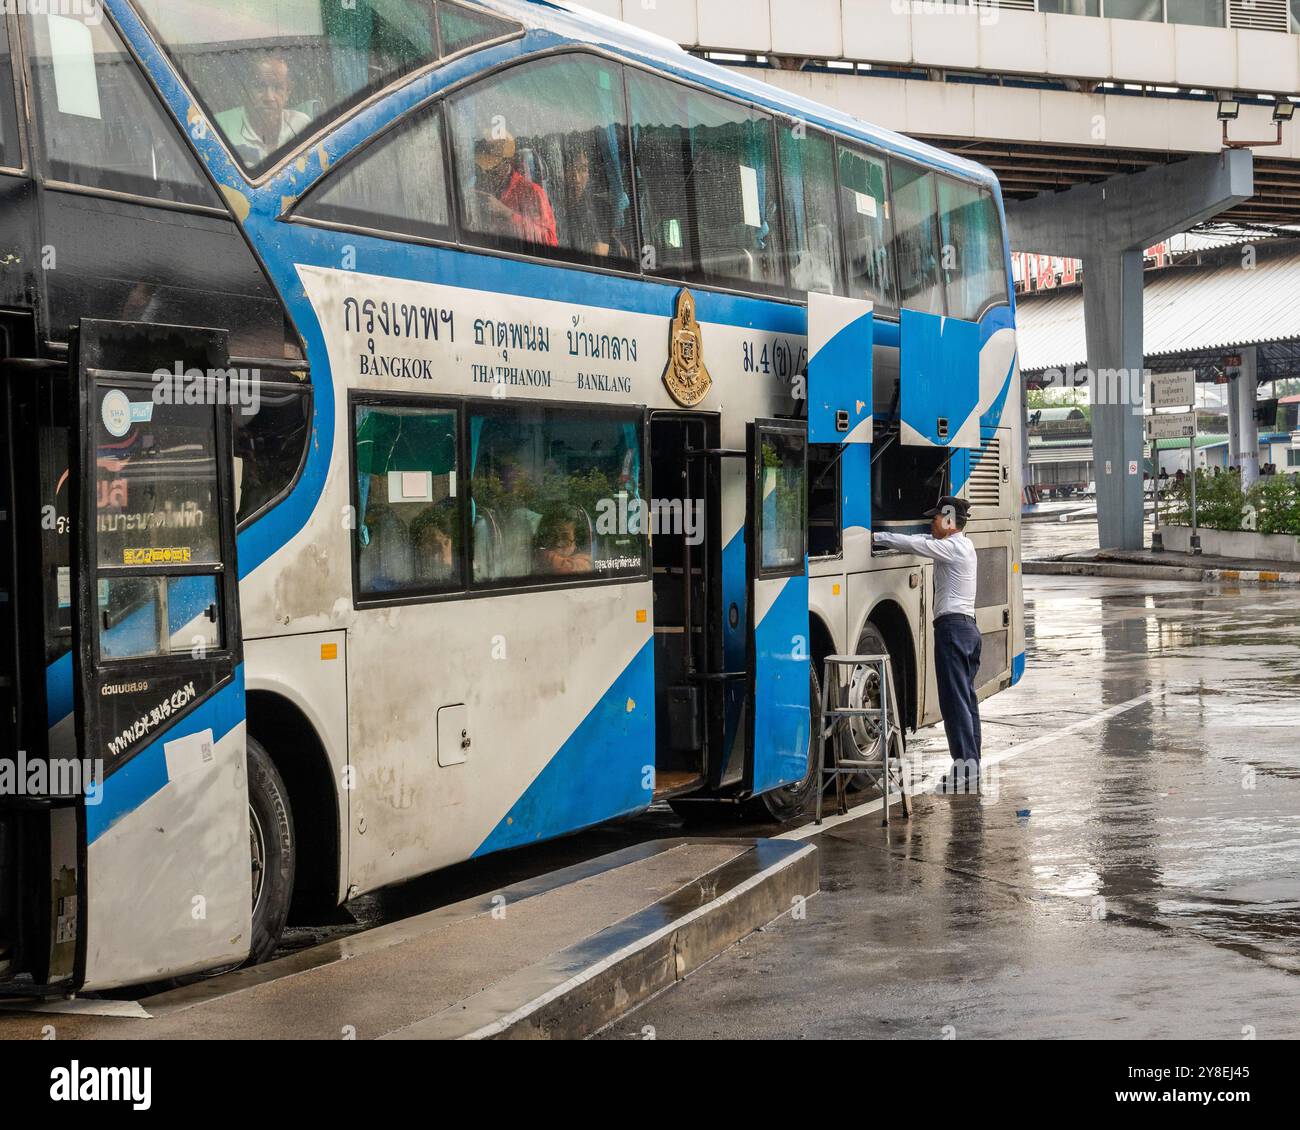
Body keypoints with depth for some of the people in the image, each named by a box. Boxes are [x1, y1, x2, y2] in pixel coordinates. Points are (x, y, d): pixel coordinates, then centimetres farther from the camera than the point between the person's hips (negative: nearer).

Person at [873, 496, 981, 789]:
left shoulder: (952, 548, -10)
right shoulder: (963, 545, 18)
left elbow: (912, 544, -14)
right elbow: (923, 541, 25)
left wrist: (876, 537, -3)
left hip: (952, 627, -10)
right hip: (968, 627, 10)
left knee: (955, 701, -11)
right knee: (967, 699, 11)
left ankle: (965, 768, -15)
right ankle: (973, 765, 13)